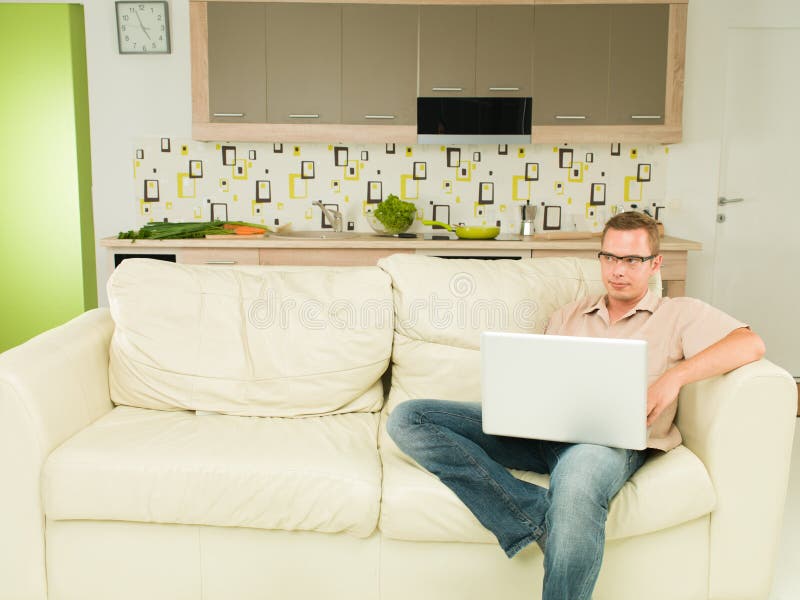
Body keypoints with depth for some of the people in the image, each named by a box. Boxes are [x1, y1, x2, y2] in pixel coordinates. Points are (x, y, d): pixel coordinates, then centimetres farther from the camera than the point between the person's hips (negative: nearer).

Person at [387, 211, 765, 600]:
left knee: (578, 480, -45)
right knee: (407, 419, -19)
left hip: (610, 436, -5)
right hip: (542, 426, 5)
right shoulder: (568, 316, 29)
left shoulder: (680, 314, 17)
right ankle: (539, 519, -29)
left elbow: (750, 344, 1)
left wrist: (675, 376, -15)